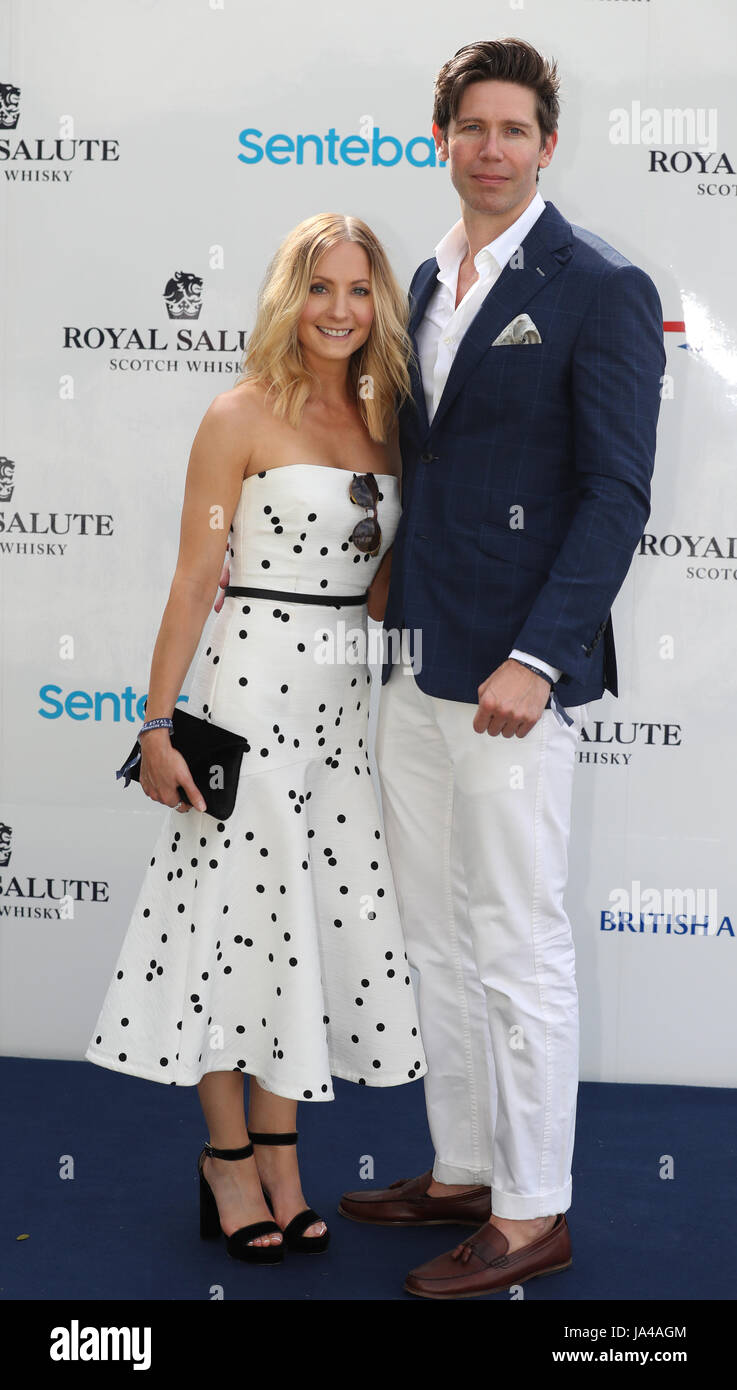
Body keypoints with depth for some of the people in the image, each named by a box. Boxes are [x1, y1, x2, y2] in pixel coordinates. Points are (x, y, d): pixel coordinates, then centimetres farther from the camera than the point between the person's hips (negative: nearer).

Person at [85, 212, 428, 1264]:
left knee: (327, 914, 8)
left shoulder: (381, 420, 11)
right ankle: (228, 1152, 16)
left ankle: (280, 1158, 20)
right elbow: (194, 581, -8)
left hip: (348, 693, 6)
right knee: (242, 912, 1)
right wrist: (158, 724, -11)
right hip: (254, 682, -6)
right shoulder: (242, 417, -6)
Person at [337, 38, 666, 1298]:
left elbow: (617, 494, -13)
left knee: (519, 948, 1)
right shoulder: (429, 281, 14)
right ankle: (459, 1171, 31)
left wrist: (536, 658, -20)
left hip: (509, 670, -8)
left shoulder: (600, 288, -8)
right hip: (413, 661, 8)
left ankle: (530, 1215, 15)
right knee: (435, 938, 16)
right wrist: (396, 610, 12)